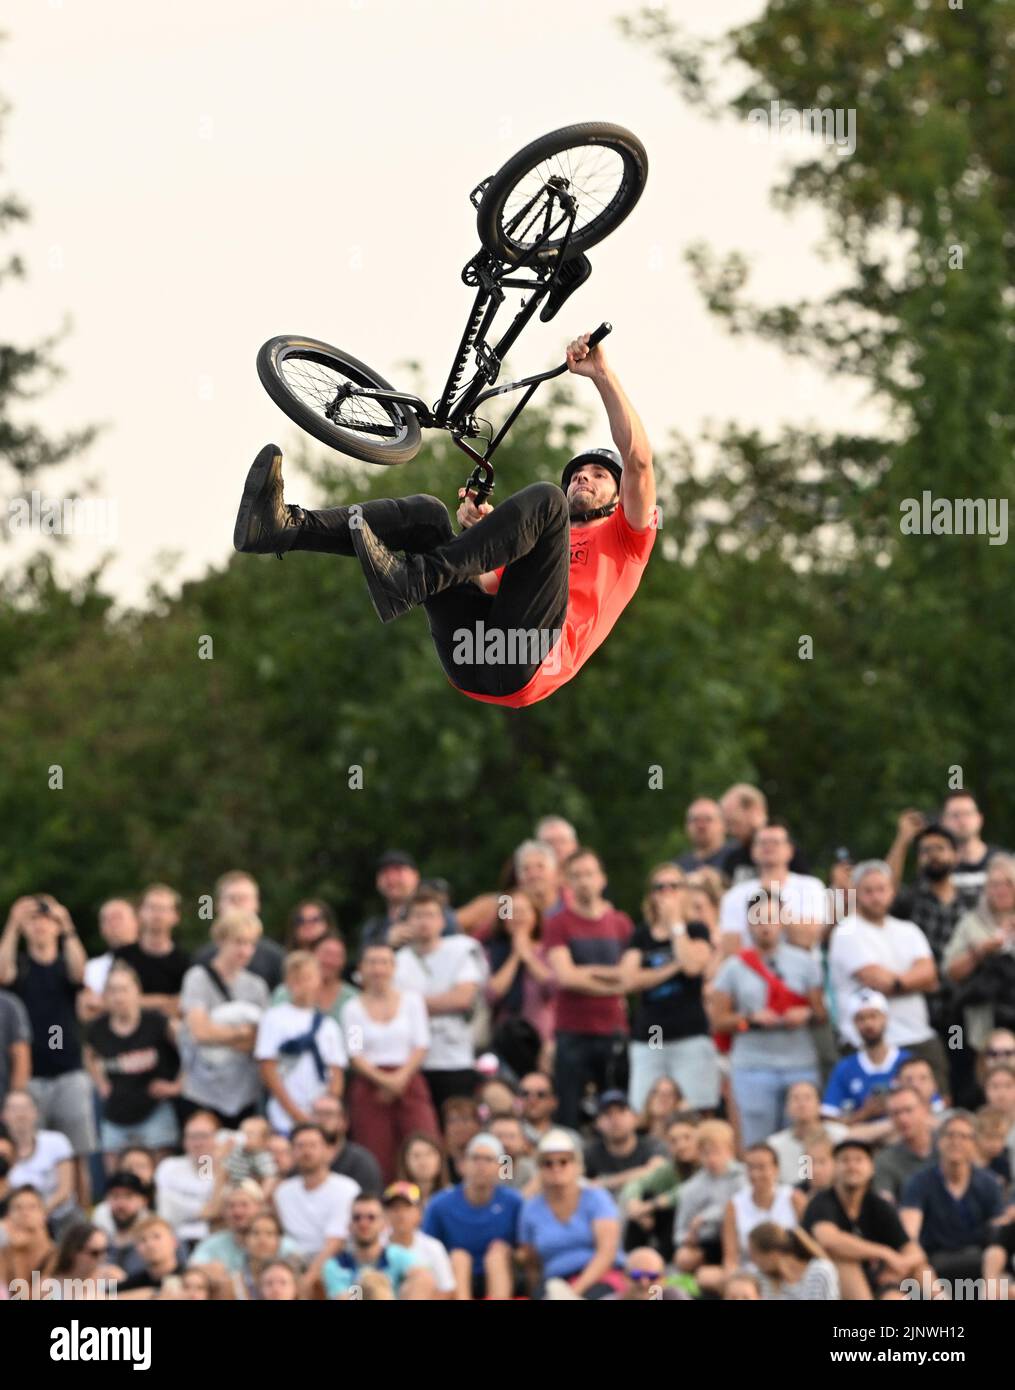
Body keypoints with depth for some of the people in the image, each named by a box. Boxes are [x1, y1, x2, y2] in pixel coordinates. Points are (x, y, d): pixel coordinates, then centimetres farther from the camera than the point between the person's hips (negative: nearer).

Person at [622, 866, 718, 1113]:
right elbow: (629, 979, 1)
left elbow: (692, 965, -13)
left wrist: (676, 922, -3)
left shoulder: (696, 931, 8)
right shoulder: (641, 937, 15)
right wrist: (671, 968, -6)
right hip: (646, 1041, 3)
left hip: (690, 1037, -3)